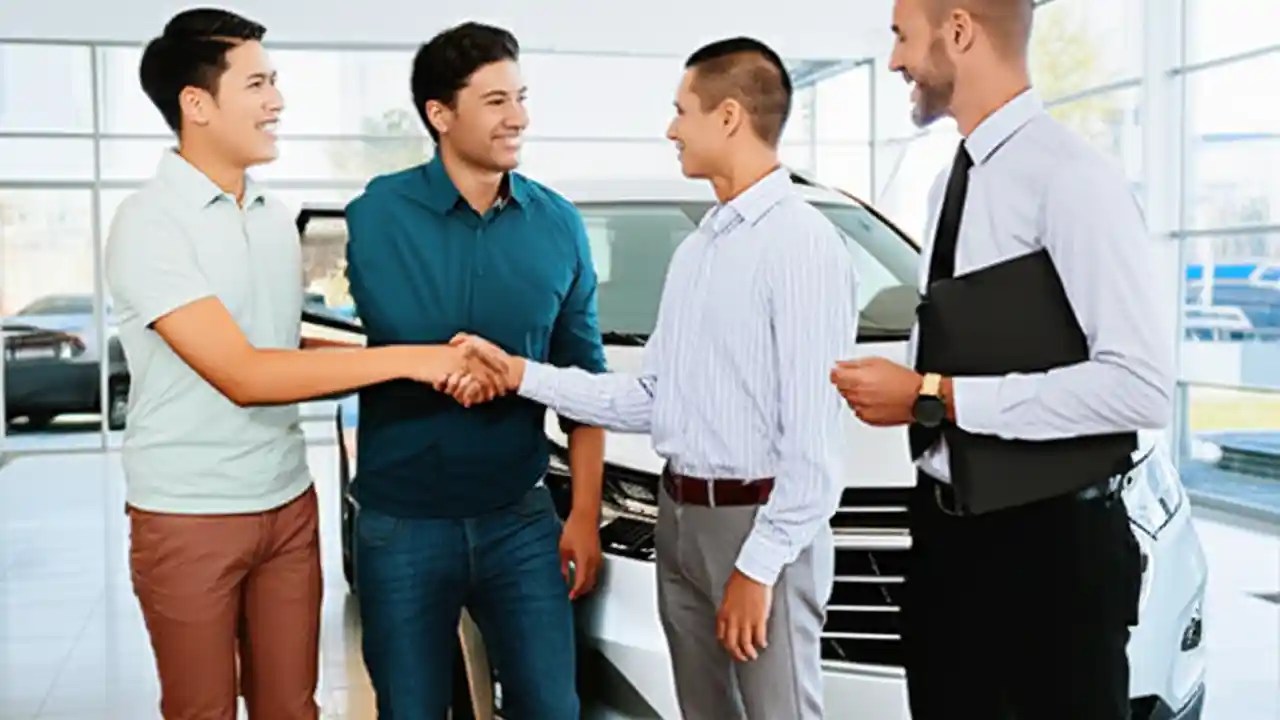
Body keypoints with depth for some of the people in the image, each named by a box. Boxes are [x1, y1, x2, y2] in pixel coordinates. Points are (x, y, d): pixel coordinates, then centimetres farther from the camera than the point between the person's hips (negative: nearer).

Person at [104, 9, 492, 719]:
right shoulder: (148, 222, -15)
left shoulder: (274, 215, 7)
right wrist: (407, 359, -25)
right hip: (190, 517, -6)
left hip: (288, 503, 6)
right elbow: (243, 376, -23)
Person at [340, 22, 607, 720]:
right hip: (402, 524, -2)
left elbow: (583, 374, 4)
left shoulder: (558, 224, 0)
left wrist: (585, 512, 1)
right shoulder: (377, 215, -8)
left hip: (520, 518, 2)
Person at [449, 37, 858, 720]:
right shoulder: (694, 249, 13)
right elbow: (651, 400, 10)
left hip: (756, 521, -8)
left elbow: (814, 436, -18)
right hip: (679, 516, 8)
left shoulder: (803, 245, -15)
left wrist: (760, 563, -18)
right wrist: (521, 375, 4)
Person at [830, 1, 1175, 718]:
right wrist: (904, 385, -6)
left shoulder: (1071, 176, -17)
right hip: (945, 531, 8)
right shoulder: (952, 183, 10)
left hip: (1052, 542, -7)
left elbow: (1140, 385, -24)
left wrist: (934, 398, -21)